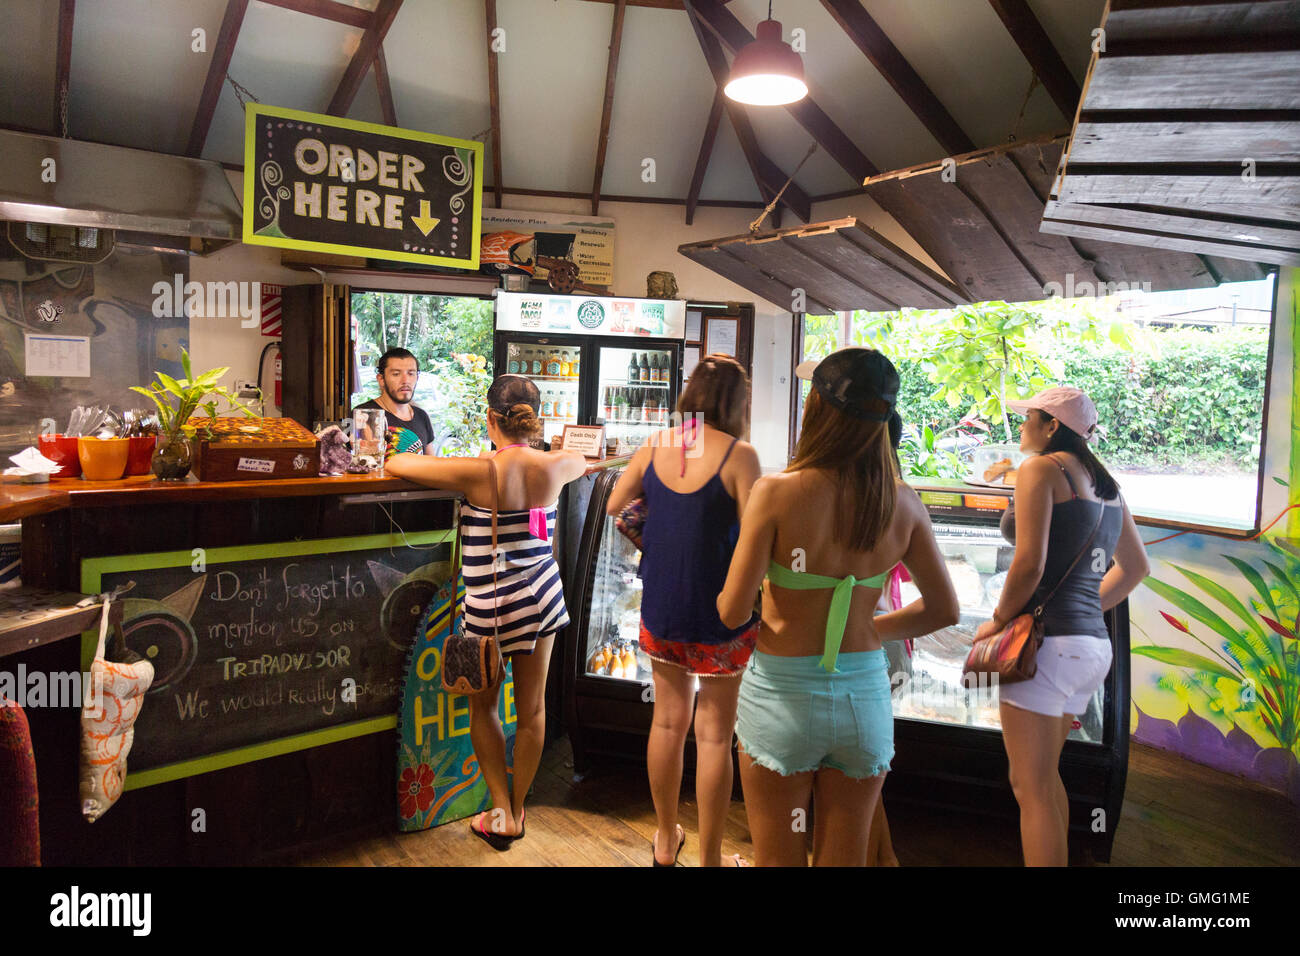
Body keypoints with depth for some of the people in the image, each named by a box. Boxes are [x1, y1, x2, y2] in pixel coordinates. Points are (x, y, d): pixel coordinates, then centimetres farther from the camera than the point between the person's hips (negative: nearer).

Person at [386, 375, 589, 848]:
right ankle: (517, 810, 31)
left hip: (491, 605, -4)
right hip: (542, 596, 4)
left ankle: (501, 814, 22)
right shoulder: (554, 467, -6)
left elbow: (395, 465, -14)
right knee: (531, 709, 15)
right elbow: (582, 461, 20)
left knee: (483, 706, 17)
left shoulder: (478, 473, -19)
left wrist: (415, 458, 9)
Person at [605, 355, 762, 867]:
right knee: (714, 734, 11)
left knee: (668, 720, 20)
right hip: (720, 614, -4)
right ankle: (710, 858, 26)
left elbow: (609, 511, 6)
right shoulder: (739, 455, -16)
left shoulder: (653, 446, -2)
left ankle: (666, 840, 37)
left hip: (659, 608, 4)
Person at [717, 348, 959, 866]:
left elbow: (732, 612, -16)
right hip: (865, 695, 3)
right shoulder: (903, 504, -6)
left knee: (779, 858, 16)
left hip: (782, 695, -3)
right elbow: (943, 610, 3)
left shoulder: (777, 492, -17)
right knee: (845, 859, 20)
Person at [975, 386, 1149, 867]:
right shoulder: (1104, 482, 17)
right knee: (1046, 776, 21)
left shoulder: (1041, 468, -8)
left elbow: (1029, 564, -18)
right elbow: (1135, 567, 25)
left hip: (1048, 640, -9)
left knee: (1032, 787, -3)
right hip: (1093, 645, 9)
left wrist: (998, 620, -4)